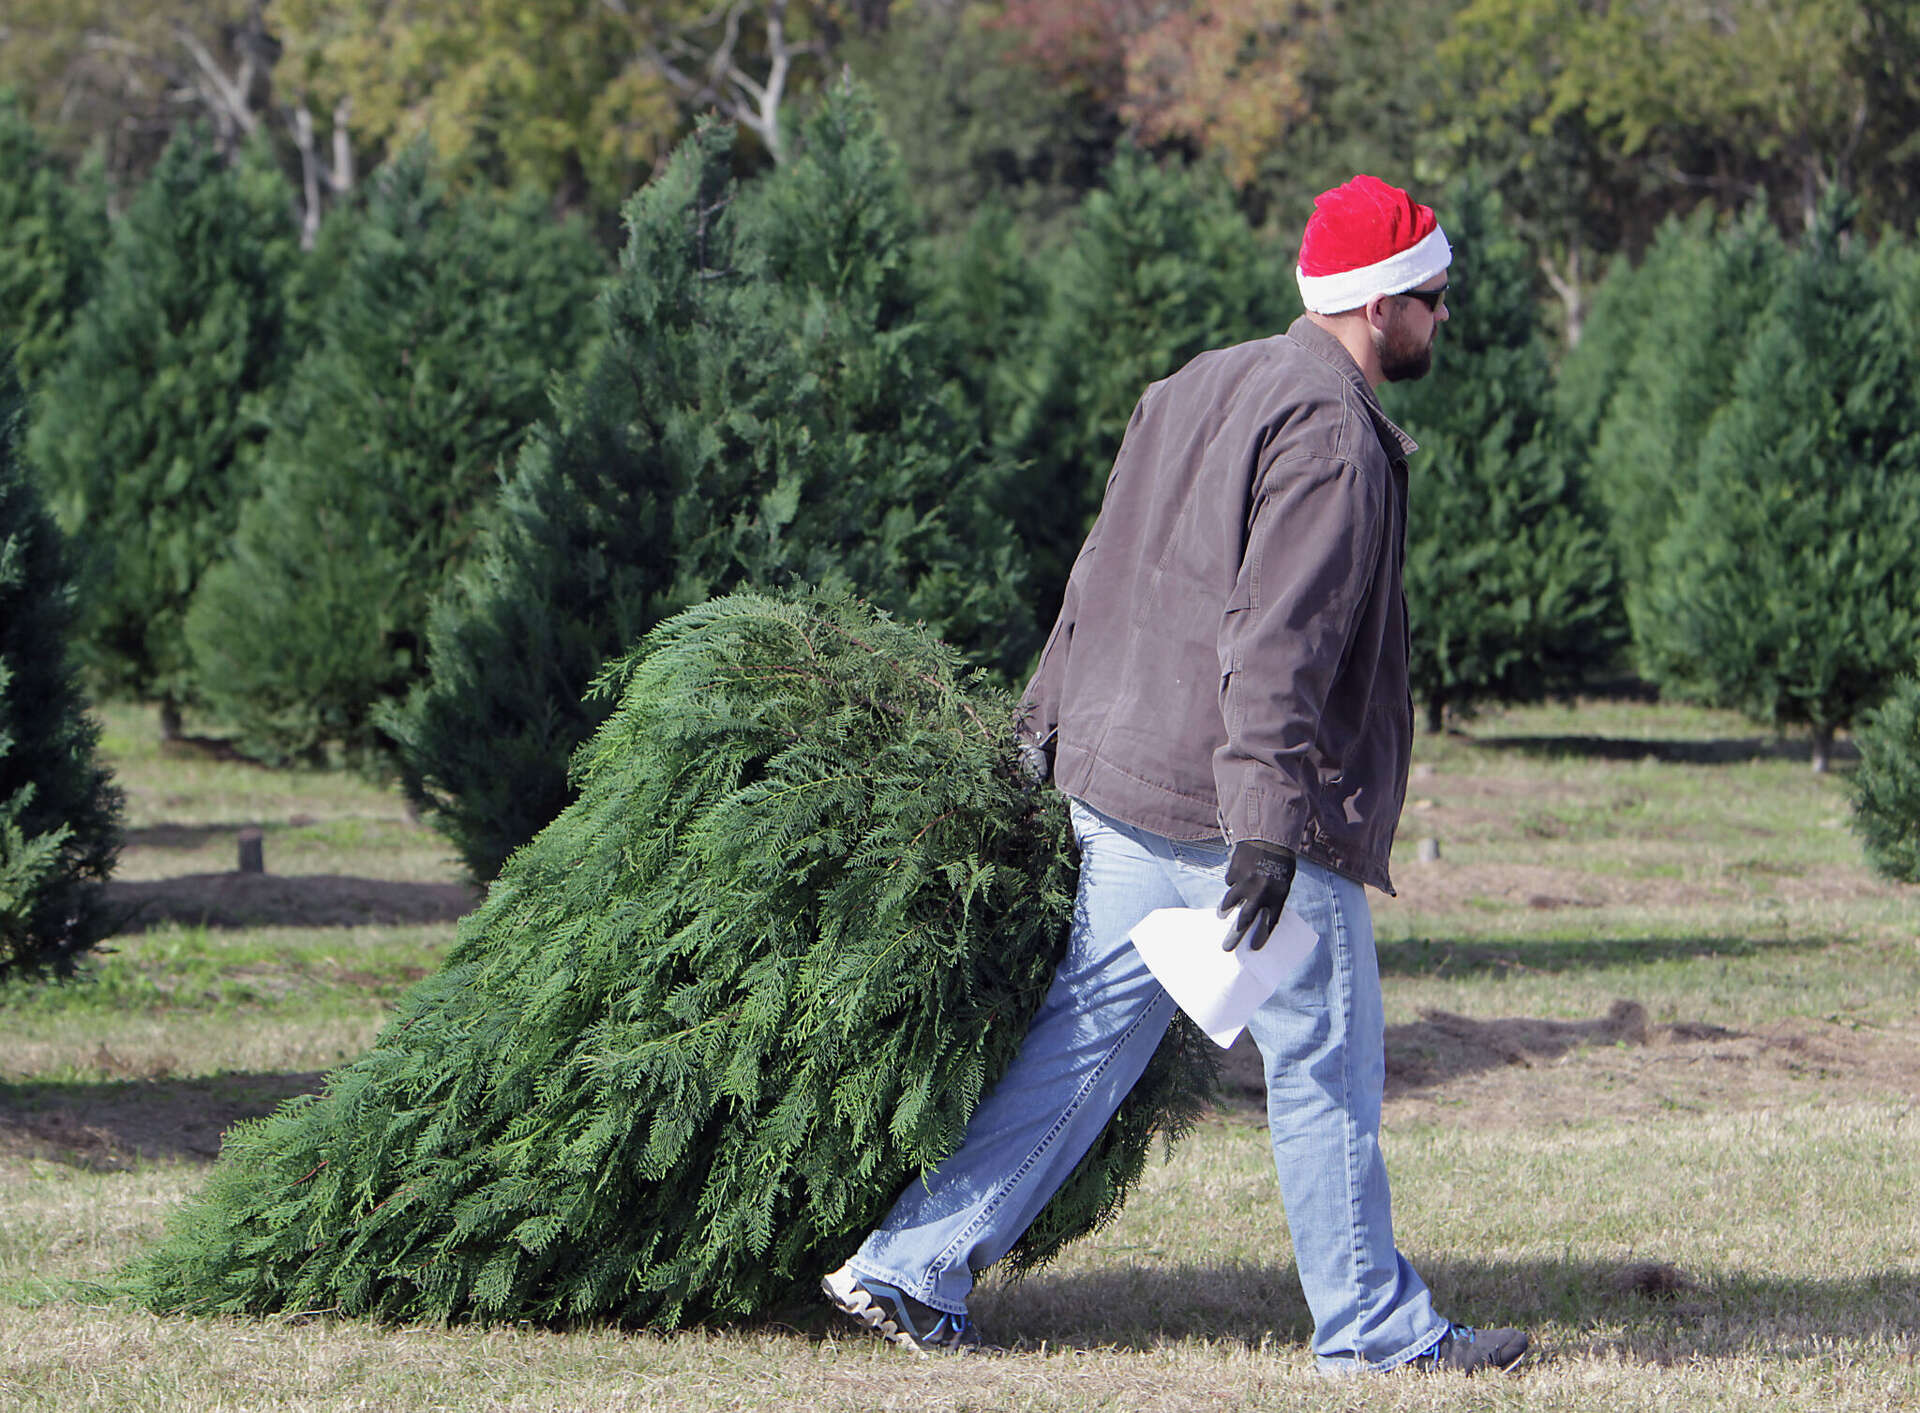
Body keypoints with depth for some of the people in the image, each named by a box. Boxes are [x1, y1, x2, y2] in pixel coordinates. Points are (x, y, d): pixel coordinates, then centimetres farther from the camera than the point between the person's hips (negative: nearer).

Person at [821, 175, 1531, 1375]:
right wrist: (1267, 824, -26)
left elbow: (1105, 576, 20)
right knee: (1327, 1071, 2)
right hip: (1231, 807, -9)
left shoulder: (1204, 388, 15)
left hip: (1123, 790, 9)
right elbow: (1276, 642, -22)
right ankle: (1375, 1326, 9)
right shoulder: (1330, 434, -14)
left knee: (1084, 1047, 12)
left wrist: (1050, 725, 26)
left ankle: (909, 1271, 11)